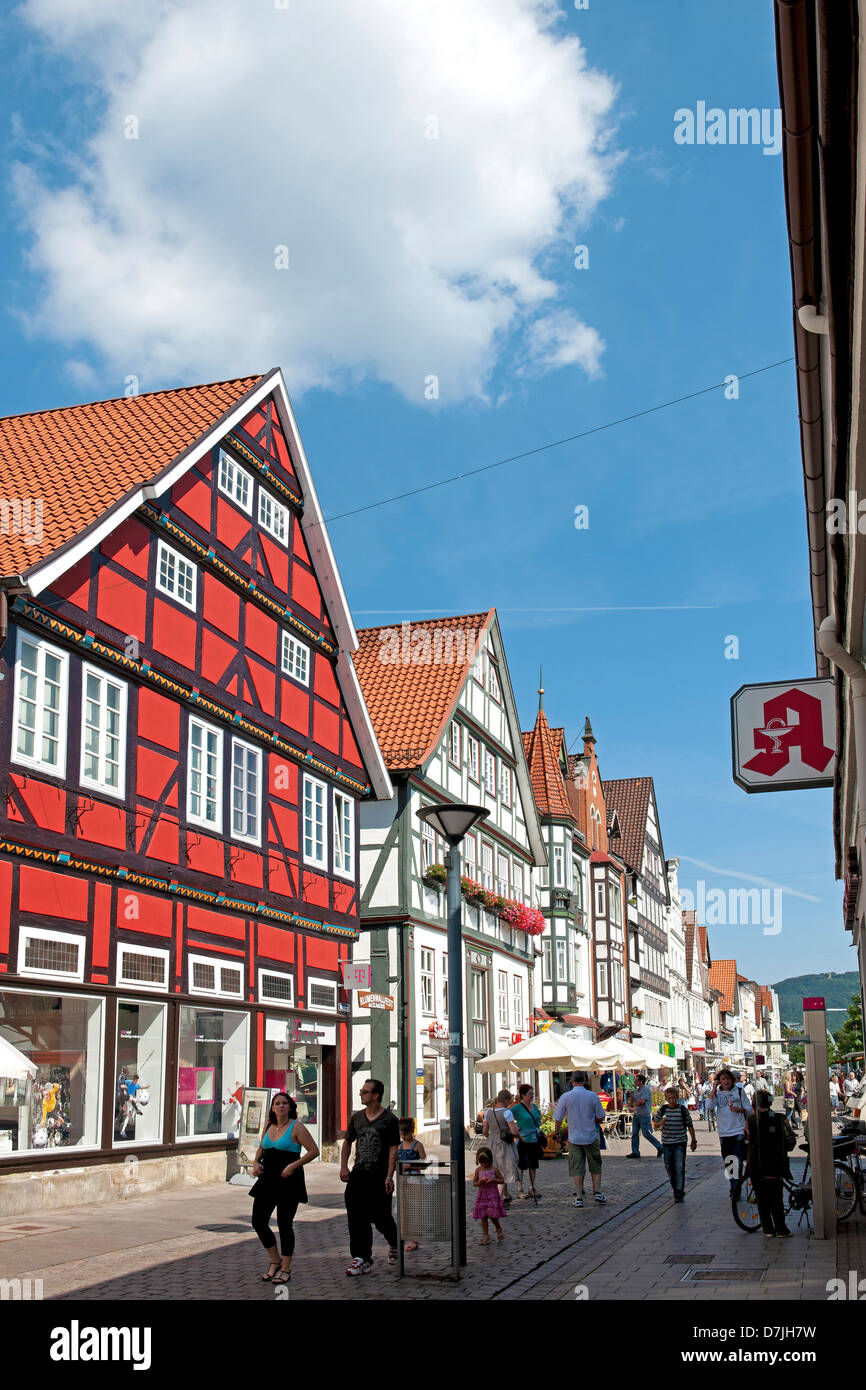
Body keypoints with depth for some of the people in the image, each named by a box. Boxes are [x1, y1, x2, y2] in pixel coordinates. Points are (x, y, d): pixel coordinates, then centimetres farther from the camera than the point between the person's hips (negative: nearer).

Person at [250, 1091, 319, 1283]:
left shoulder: (296, 1127, -9)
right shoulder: (269, 1126, 9)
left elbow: (314, 1151, -10)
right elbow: (261, 1147, 25)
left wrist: (293, 1165, -18)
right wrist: (256, 1162, 6)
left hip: (288, 1180, -6)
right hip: (267, 1179, 6)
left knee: (284, 1224, -1)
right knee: (258, 1222, 4)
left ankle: (286, 1269, 12)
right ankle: (275, 1261, 23)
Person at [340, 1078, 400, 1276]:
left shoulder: (389, 1119, -4)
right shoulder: (357, 1117, 11)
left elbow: (393, 1149, -7)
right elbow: (348, 1142, 20)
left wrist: (389, 1176, -15)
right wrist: (343, 1167, 8)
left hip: (379, 1176, -4)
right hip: (358, 1173, 4)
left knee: (380, 1217, 1)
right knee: (357, 1218, -5)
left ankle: (394, 1244, 31)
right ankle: (362, 1259, -2)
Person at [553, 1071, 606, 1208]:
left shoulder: (565, 1097, -8)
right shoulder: (593, 1096, -6)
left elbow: (558, 1119, -3)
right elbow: (600, 1118, 0)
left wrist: (556, 1132, 14)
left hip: (574, 1138, 0)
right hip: (591, 1137, 0)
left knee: (577, 1169, 5)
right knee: (595, 1167, 17)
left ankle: (579, 1198, 4)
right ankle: (597, 1192, 13)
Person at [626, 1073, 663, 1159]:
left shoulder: (646, 1089, -10)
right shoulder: (636, 1090, 15)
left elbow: (642, 1101, -19)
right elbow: (632, 1102, 16)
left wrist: (635, 1104, -2)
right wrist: (631, 1094, -1)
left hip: (644, 1115, -8)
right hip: (636, 1114, 8)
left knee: (646, 1133, -8)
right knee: (634, 1134, 6)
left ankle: (660, 1148, 5)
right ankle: (635, 1152, 10)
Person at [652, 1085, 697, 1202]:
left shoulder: (683, 1109, -4)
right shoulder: (662, 1110, 1)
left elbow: (690, 1125, 5)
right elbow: (654, 1125, 5)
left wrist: (693, 1140, 8)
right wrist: (660, 1123, -17)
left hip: (680, 1144, -3)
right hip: (666, 1144, 3)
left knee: (679, 1168, -8)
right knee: (669, 1168, 10)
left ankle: (679, 1193, -3)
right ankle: (676, 1189, 26)